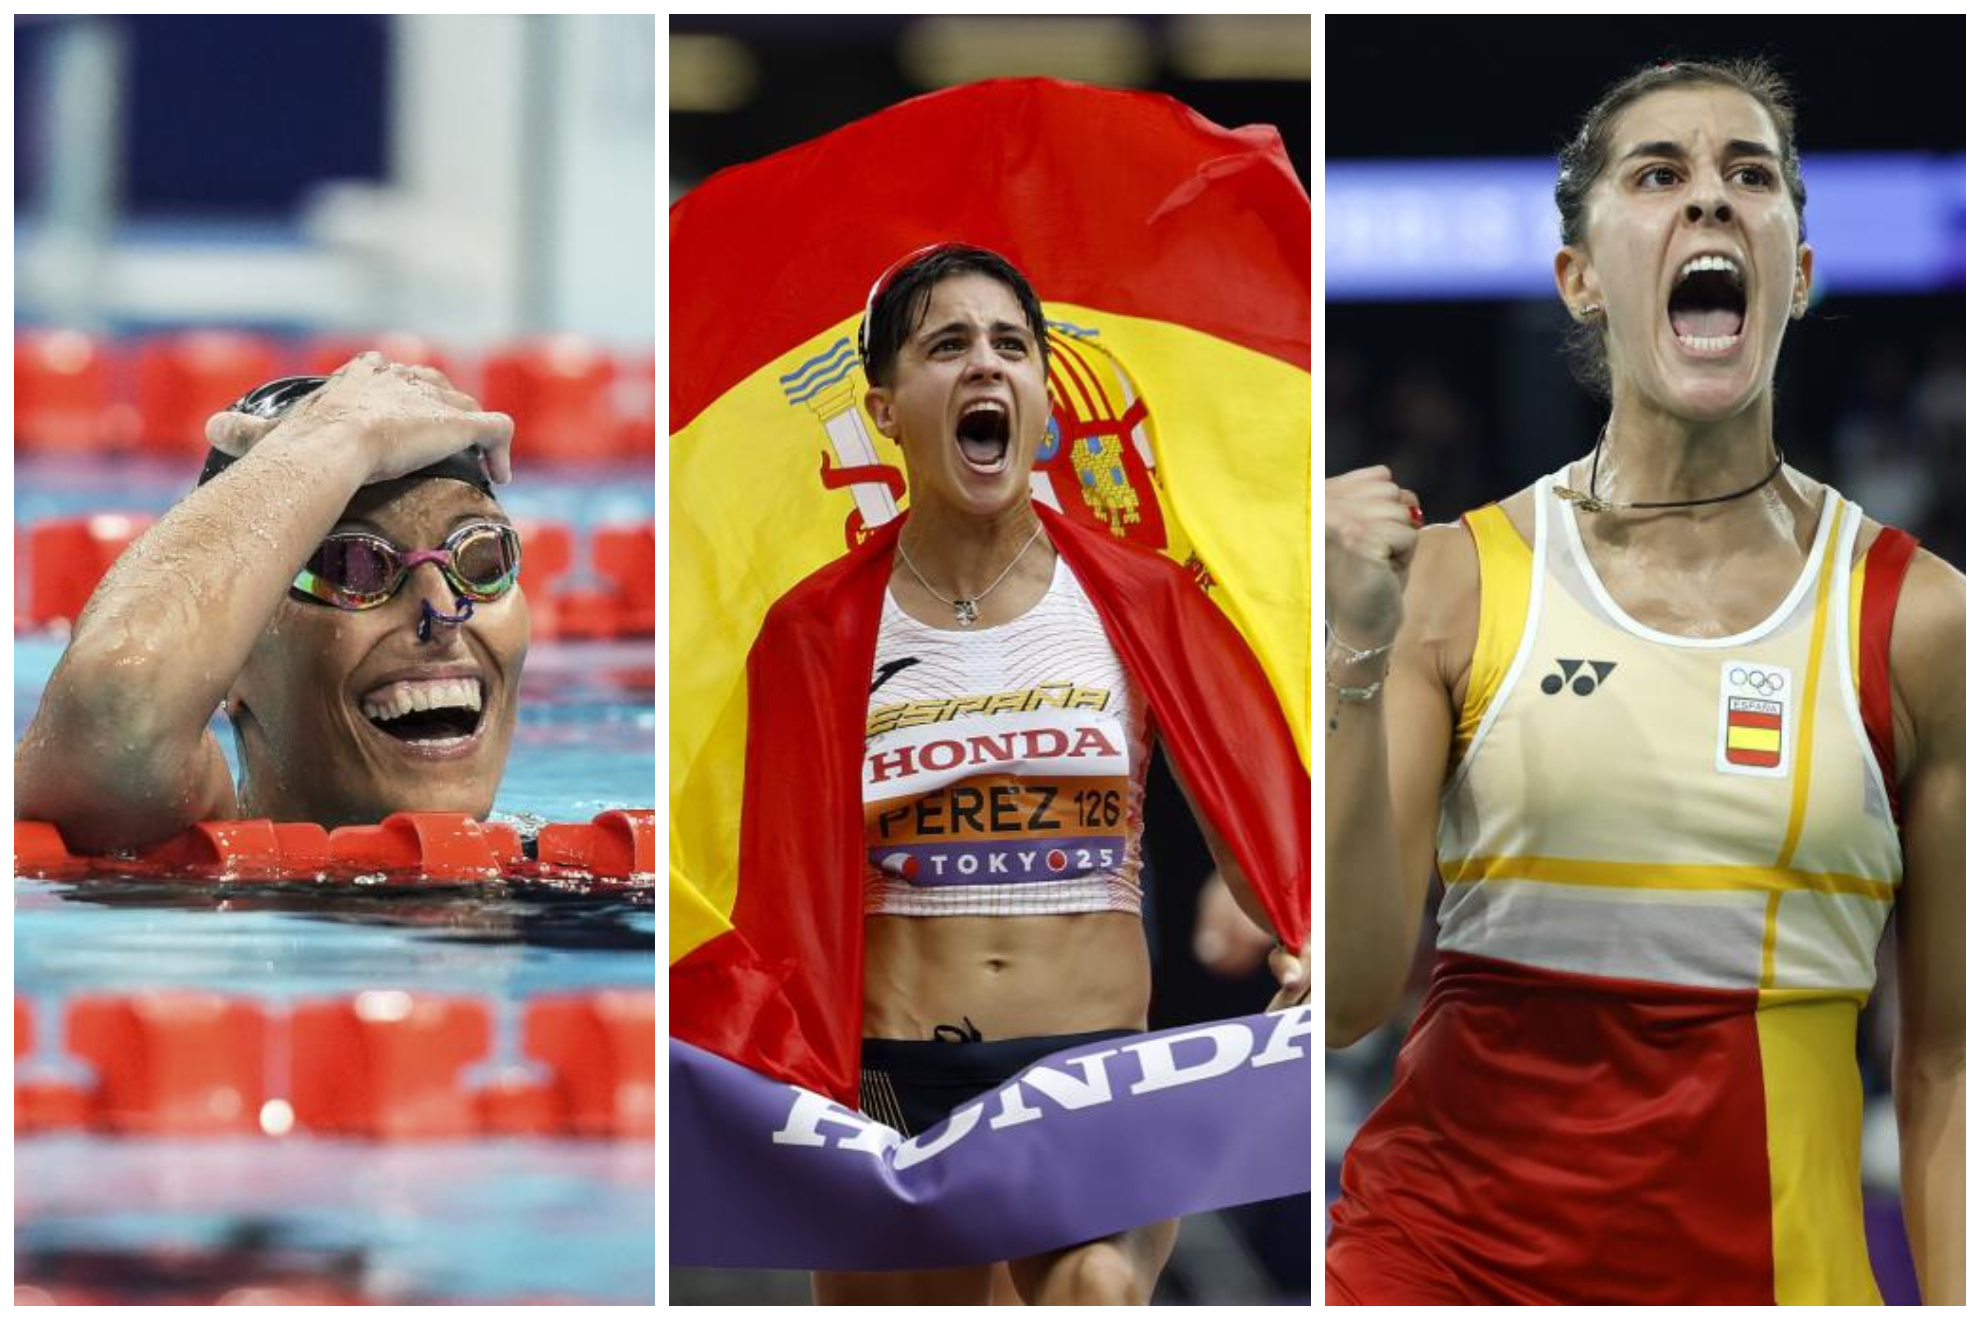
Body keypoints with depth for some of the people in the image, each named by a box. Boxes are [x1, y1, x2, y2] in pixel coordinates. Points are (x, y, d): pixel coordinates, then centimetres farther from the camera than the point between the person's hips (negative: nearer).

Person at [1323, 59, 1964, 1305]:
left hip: (1768, 1254, 1)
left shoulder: (1914, 620, 0)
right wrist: (1355, 672, -16)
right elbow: (1348, 998, -7)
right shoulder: (1455, 583, -1)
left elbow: (1944, 1062, 2)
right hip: (1449, 1236, 0)